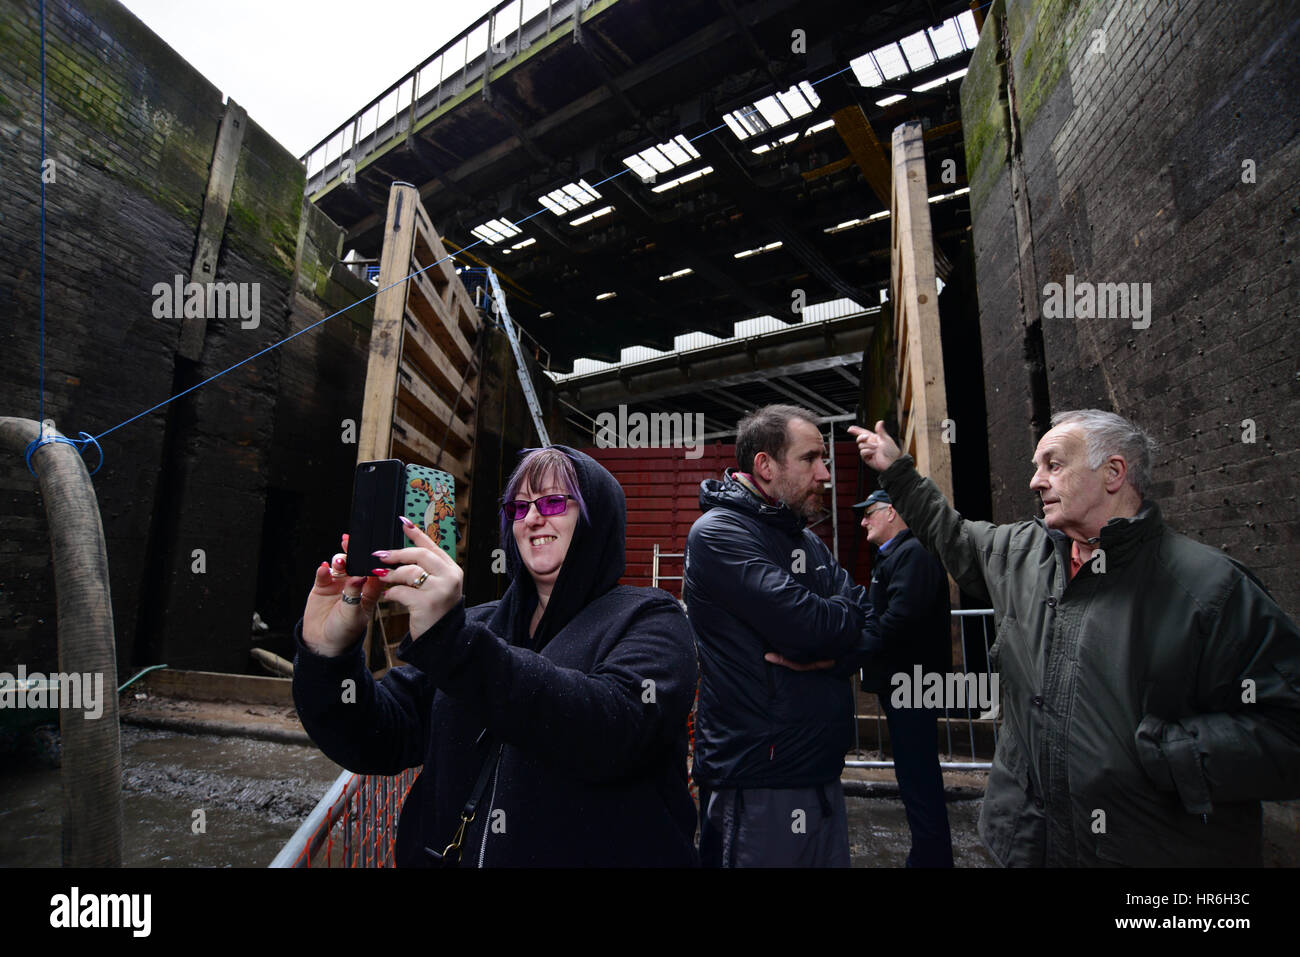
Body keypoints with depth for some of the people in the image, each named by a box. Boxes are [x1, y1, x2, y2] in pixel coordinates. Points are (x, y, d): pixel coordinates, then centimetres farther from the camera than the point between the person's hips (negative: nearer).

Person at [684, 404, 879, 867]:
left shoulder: (807, 542, 12)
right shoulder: (718, 533, -15)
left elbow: (869, 629, 6)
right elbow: (804, 621, -25)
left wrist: (831, 652, -15)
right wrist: (846, 622, -4)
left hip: (822, 771, 8)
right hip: (756, 780, -8)